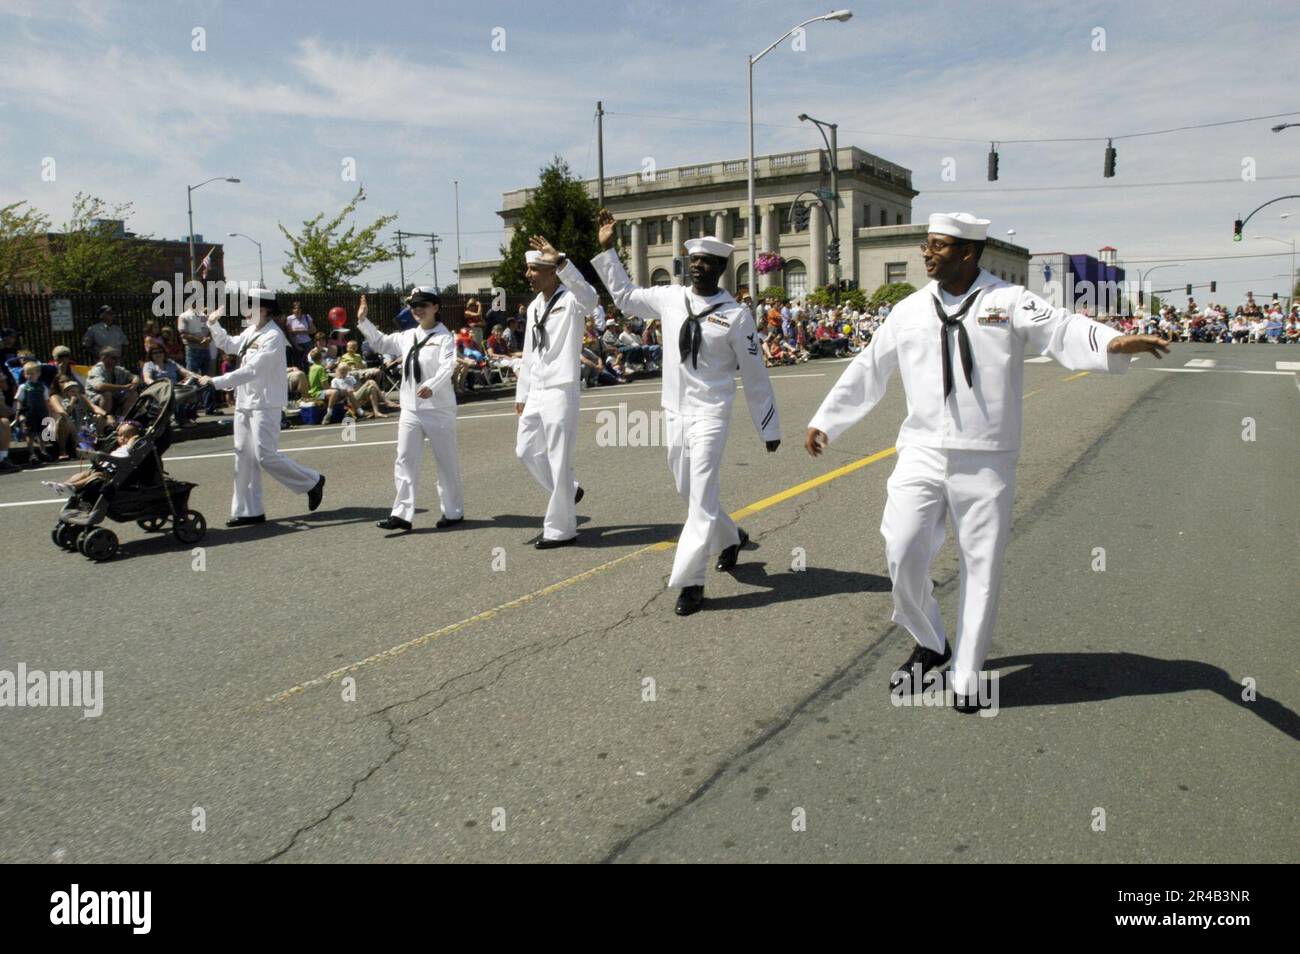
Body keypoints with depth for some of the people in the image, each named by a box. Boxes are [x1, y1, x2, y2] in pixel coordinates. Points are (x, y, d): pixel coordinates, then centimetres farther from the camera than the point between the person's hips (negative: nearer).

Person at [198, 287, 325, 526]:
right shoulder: (250, 331, 10)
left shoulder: (273, 336, -16)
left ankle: (312, 482, 11)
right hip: (245, 402, 9)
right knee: (244, 456, 8)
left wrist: (216, 382, -23)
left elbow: (251, 370, -23)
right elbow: (229, 345, 31)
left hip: (265, 404, -9)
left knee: (266, 456, -9)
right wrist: (214, 324, 19)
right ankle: (248, 510, 14)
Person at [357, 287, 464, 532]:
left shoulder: (444, 337, -8)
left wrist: (432, 385, -41)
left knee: (446, 461, 5)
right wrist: (363, 321, 14)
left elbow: (448, 366, -23)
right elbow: (381, 343, 25)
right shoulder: (407, 337, 11)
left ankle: (453, 512, 16)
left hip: (439, 408, -6)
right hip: (410, 408, 6)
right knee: (405, 461, 4)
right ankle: (402, 513, 7)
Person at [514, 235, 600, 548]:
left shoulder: (570, 301, -11)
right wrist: (521, 394, 19)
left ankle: (560, 530, 9)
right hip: (536, 393, 9)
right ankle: (568, 491, 36)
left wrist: (560, 262, -44)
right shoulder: (533, 307, 14)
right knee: (526, 451, 16)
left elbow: (590, 297, -37)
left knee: (559, 461, -2)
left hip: (561, 392, -8)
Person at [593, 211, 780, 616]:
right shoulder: (669, 297, 4)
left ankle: (690, 581, -2)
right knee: (692, 494, 18)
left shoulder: (736, 314, -9)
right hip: (674, 414, 6)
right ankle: (730, 538, 44)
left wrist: (769, 428, 2)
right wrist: (606, 249, 16)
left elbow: (754, 375, -3)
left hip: (709, 416, -5)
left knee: (702, 499, -8)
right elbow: (624, 296, 21)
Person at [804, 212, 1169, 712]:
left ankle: (966, 678, 20)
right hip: (923, 454, 2)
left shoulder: (1008, 301, 0)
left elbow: (1064, 331, -15)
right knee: (903, 553, -8)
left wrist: (1113, 343, -37)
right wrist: (825, 420, 23)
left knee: (982, 567, 4)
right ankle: (930, 643, 20)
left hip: (987, 460, -2)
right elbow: (868, 369, 18)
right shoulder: (911, 310, 10)